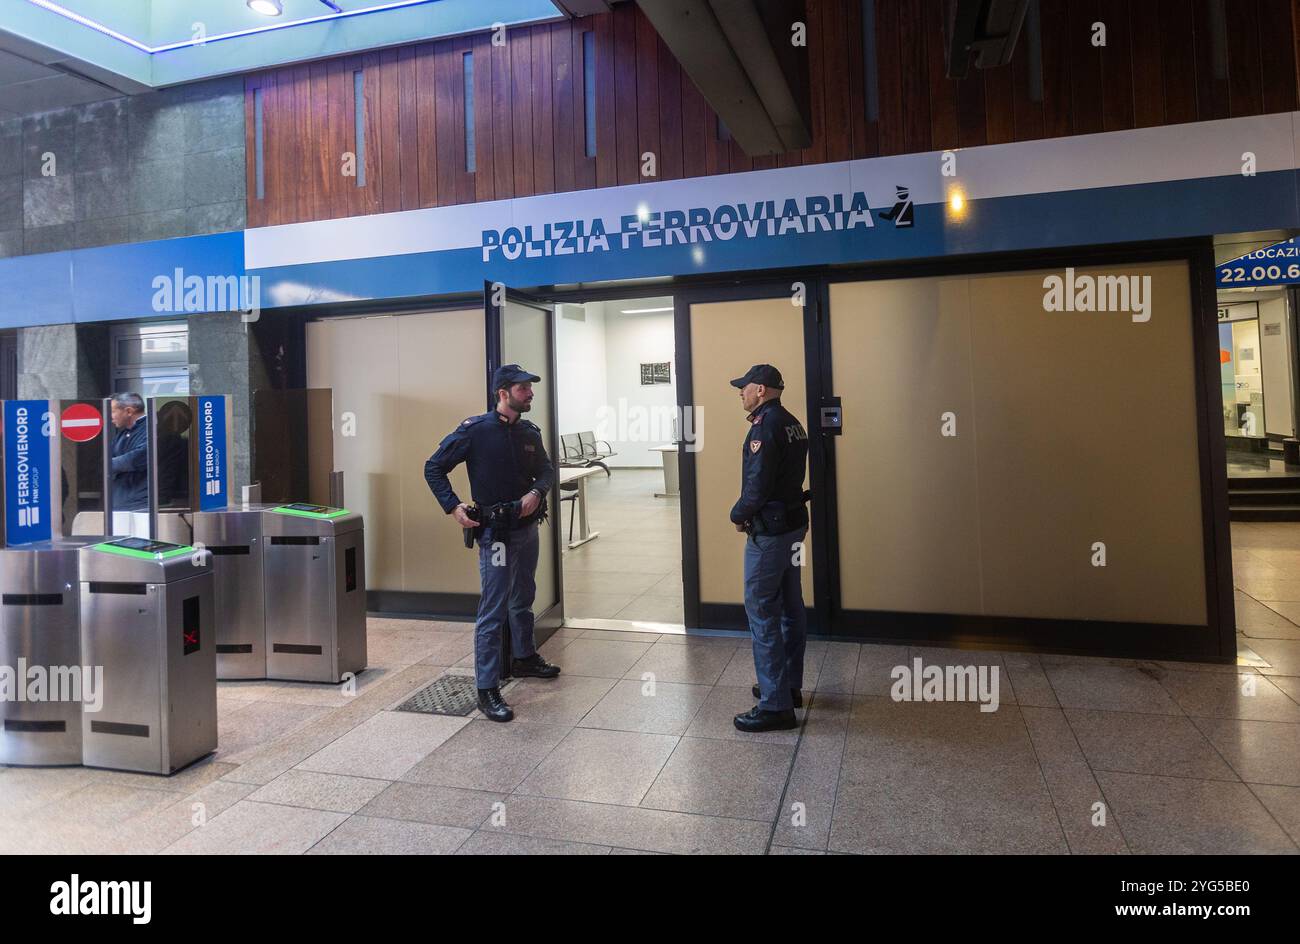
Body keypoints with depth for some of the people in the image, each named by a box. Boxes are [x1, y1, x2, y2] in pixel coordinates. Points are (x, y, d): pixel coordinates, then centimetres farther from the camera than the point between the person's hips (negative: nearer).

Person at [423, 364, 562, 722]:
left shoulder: (529, 432, 4)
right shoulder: (475, 430, -14)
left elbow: (546, 469, 13)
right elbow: (434, 467, -7)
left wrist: (536, 492, -8)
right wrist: (453, 507, -15)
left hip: (527, 526, 7)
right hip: (496, 531, -7)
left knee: (523, 598, 23)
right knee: (493, 611, -6)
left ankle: (524, 658, 43)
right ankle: (487, 690, 1)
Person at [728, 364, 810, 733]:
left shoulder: (765, 426, -17)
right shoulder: (792, 424, 12)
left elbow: (757, 486, -22)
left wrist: (738, 515, -5)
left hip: (769, 532, -10)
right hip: (794, 523, 10)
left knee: (762, 613, -5)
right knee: (790, 609, 16)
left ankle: (775, 705, -1)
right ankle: (789, 687, 29)